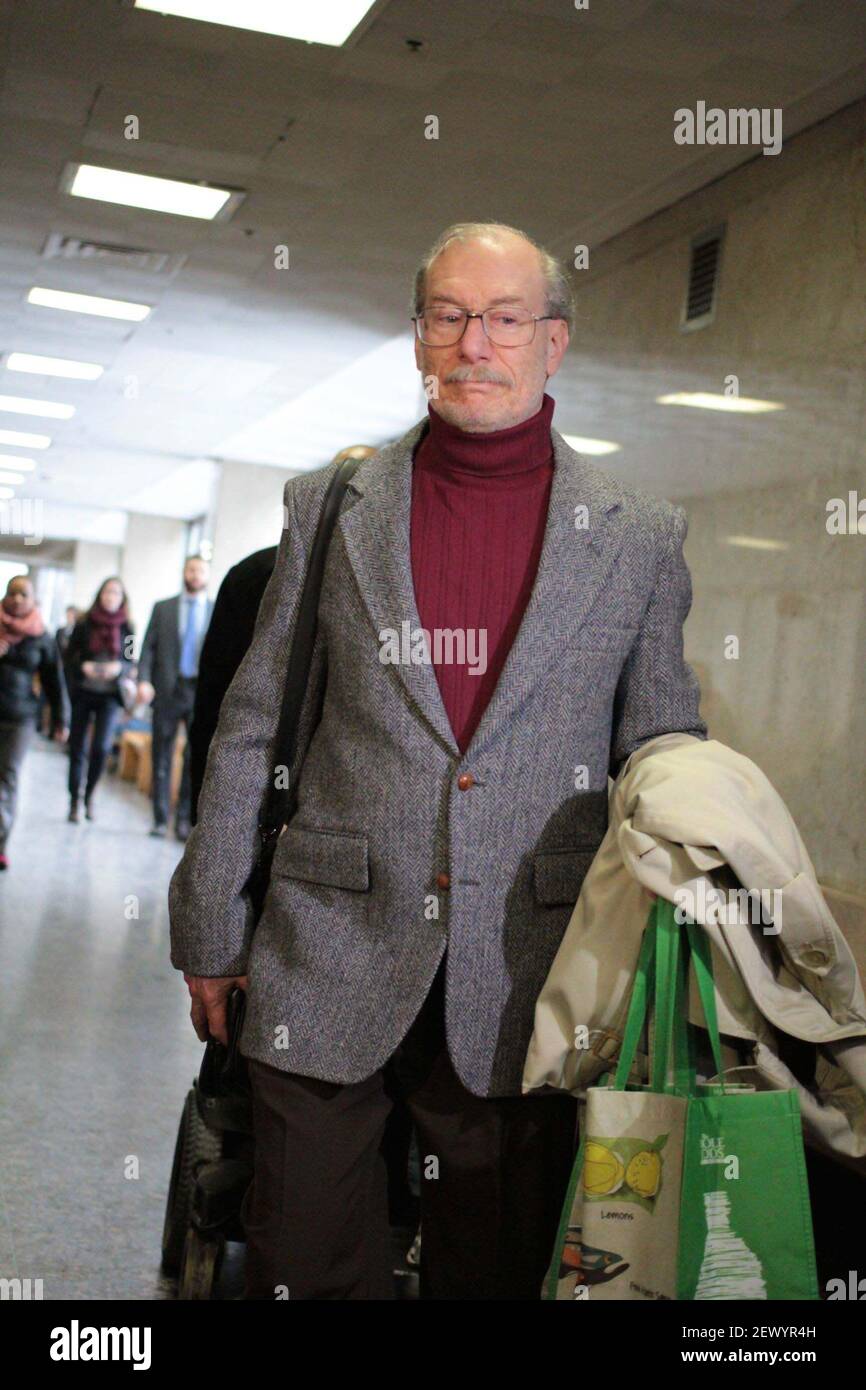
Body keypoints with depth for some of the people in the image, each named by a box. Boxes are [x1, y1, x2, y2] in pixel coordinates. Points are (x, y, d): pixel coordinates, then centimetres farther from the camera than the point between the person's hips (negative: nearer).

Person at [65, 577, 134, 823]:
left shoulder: (126, 628, 2)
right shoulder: (84, 624, 1)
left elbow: (130, 662, 7)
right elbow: (69, 656, 4)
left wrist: (119, 667, -14)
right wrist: (83, 666, -15)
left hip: (110, 695, 0)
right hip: (82, 694, 0)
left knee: (101, 747, -12)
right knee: (77, 748, 3)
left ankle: (89, 794, 12)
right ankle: (75, 801, 15)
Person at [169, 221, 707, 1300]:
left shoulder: (641, 539, 3)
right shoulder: (329, 508, 4)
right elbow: (251, 734, 7)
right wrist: (209, 933, 7)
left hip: (524, 988, 0)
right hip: (328, 967, 1)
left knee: (495, 1271, 13)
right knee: (304, 1268, 10)